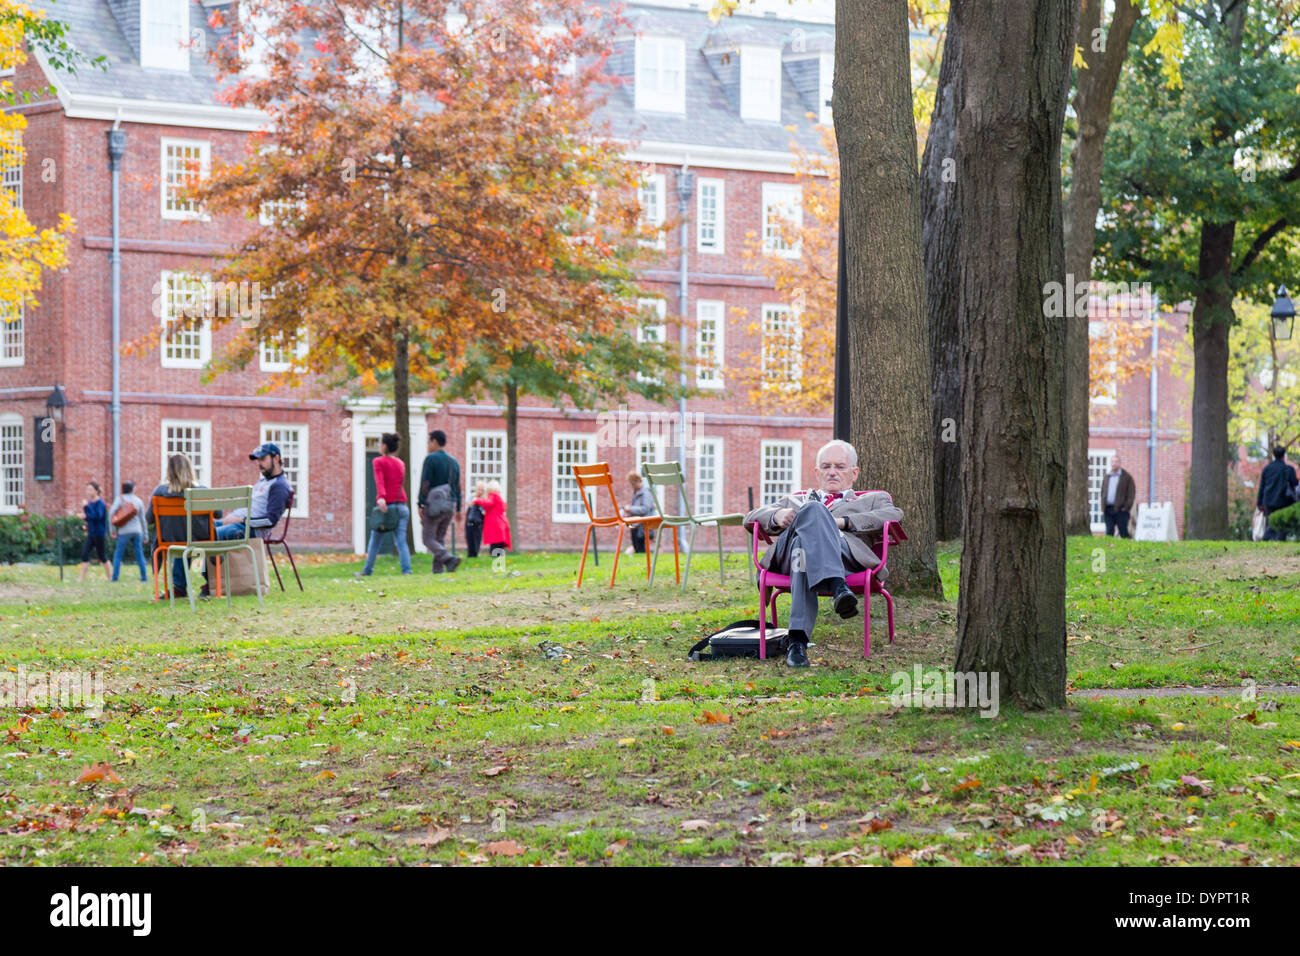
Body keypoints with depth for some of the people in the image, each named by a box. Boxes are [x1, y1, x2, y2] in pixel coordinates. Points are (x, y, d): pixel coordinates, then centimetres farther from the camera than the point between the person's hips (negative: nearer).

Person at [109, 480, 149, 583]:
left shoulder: (120, 498, 1)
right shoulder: (139, 501, 10)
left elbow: (112, 513, -7)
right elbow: (142, 519, 13)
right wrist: (145, 534, 19)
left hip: (124, 531, -2)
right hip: (137, 531, 3)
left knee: (118, 554, 4)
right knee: (139, 555, 7)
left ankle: (115, 577, -2)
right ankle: (144, 577, 4)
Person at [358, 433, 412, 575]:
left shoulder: (379, 462, -3)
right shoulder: (401, 464, 14)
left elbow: (379, 481, -18)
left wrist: (381, 498, -32)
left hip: (385, 505, -4)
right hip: (402, 506, 4)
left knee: (375, 539, 11)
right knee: (401, 540, -2)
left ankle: (367, 570, 20)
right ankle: (406, 570, -17)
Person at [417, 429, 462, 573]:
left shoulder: (431, 459, -8)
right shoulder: (454, 462, 13)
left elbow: (425, 483, -13)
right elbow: (458, 487, 14)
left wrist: (420, 505, -13)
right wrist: (458, 509, 17)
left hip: (433, 504, -6)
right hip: (449, 505, 6)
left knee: (429, 539, -3)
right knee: (440, 538, 14)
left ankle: (449, 559, -23)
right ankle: (438, 567, 4)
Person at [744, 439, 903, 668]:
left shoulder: (872, 500, 37)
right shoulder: (795, 501, 44)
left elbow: (894, 515, 10)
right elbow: (751, 518, 29)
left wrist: (842, 521, -4)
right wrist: (777, 515, 2)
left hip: (845, 551, -1)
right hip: (788, 554, 1)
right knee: (813, 510, -36)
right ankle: (838, 588, -57)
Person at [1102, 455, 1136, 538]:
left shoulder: (1126, 477, 2)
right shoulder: (1107, 477, 18)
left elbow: (1131, 494, -3)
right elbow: (1103, 493, 21)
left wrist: (1126, 507, -11)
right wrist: (1102, 508, 9)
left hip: (1121, 510, -5)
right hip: (1108, 510, 5)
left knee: (1123, 533, -4)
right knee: (1109, 532, 1)